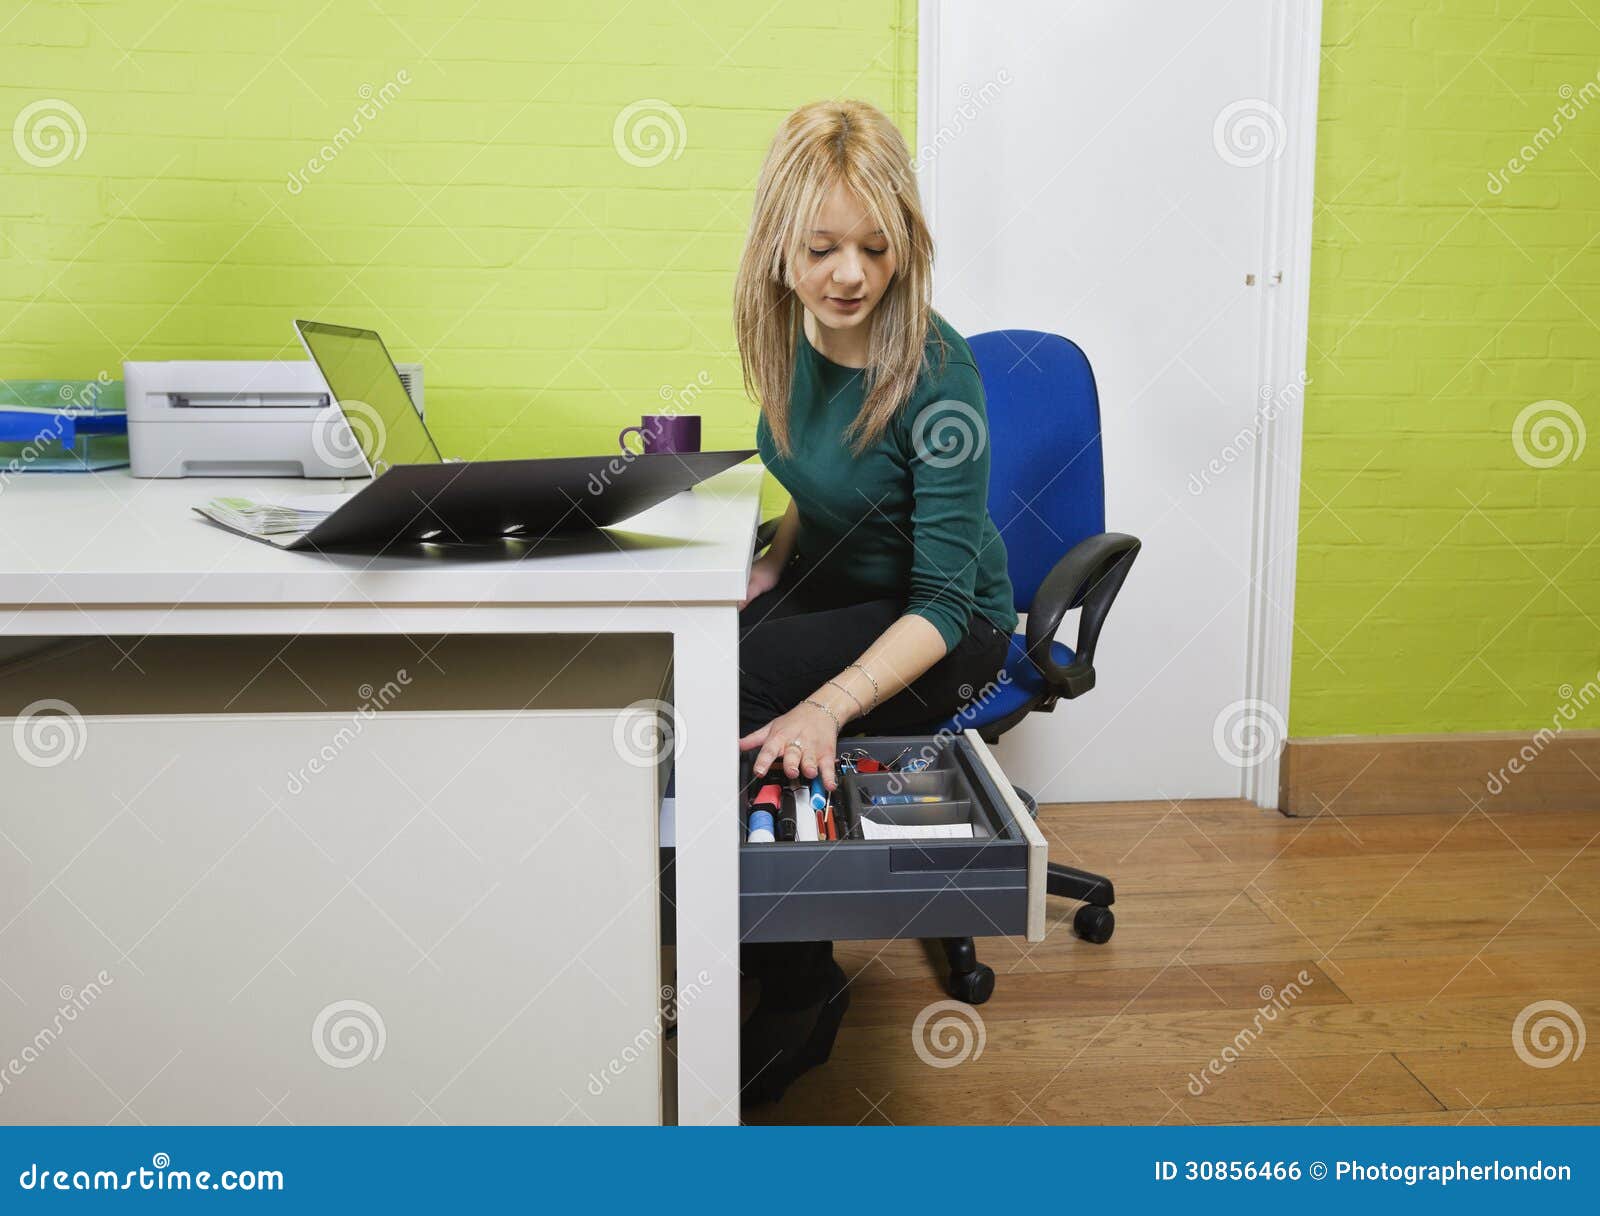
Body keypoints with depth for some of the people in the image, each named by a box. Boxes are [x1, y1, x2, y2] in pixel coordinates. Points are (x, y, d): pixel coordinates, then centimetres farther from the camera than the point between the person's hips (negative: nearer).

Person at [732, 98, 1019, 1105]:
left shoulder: (936, 372, -25)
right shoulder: (795, 338, -5)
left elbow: (942, 601, -27)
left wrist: (827, 704, -40)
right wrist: (779, 561, -3)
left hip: (946, 634, -6)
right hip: (835, 584, 6)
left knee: (734, 686, -27)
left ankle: (799, 992, -8)